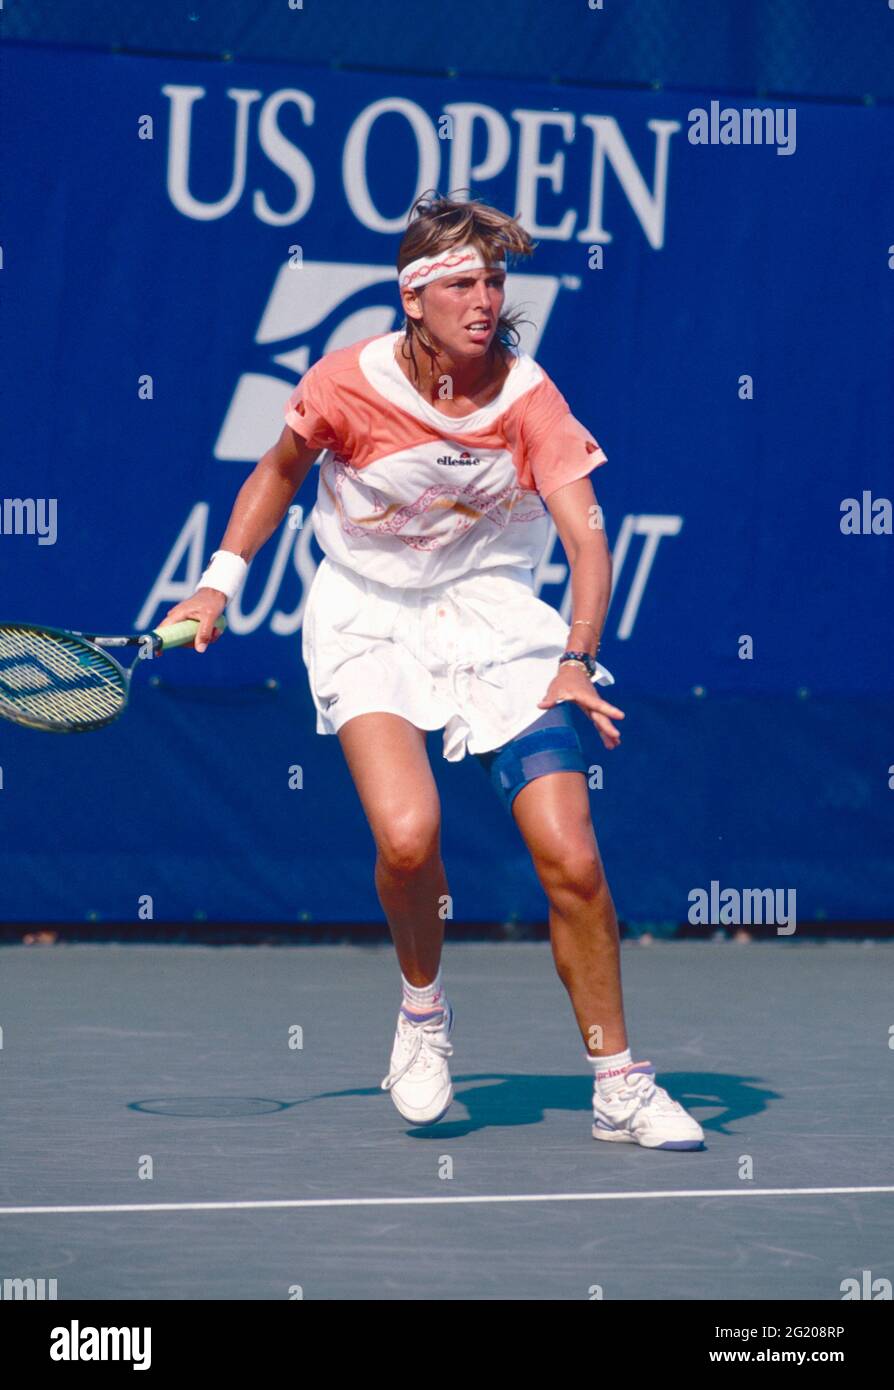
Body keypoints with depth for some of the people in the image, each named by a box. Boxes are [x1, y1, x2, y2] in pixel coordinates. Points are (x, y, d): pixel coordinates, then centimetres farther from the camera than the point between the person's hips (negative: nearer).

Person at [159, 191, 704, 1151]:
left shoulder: (527, 395, -13)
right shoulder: (349, 383, -13)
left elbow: (586, 539, -19)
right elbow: (279, 472, 8)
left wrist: (576, 662, -33)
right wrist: (219, 585, 4)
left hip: (496, 624, 1)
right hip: (369, 624, -1)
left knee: (570, 859, -11)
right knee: (407, 836, -26)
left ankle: (618, 1086, 5)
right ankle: (423, 1008, 6)